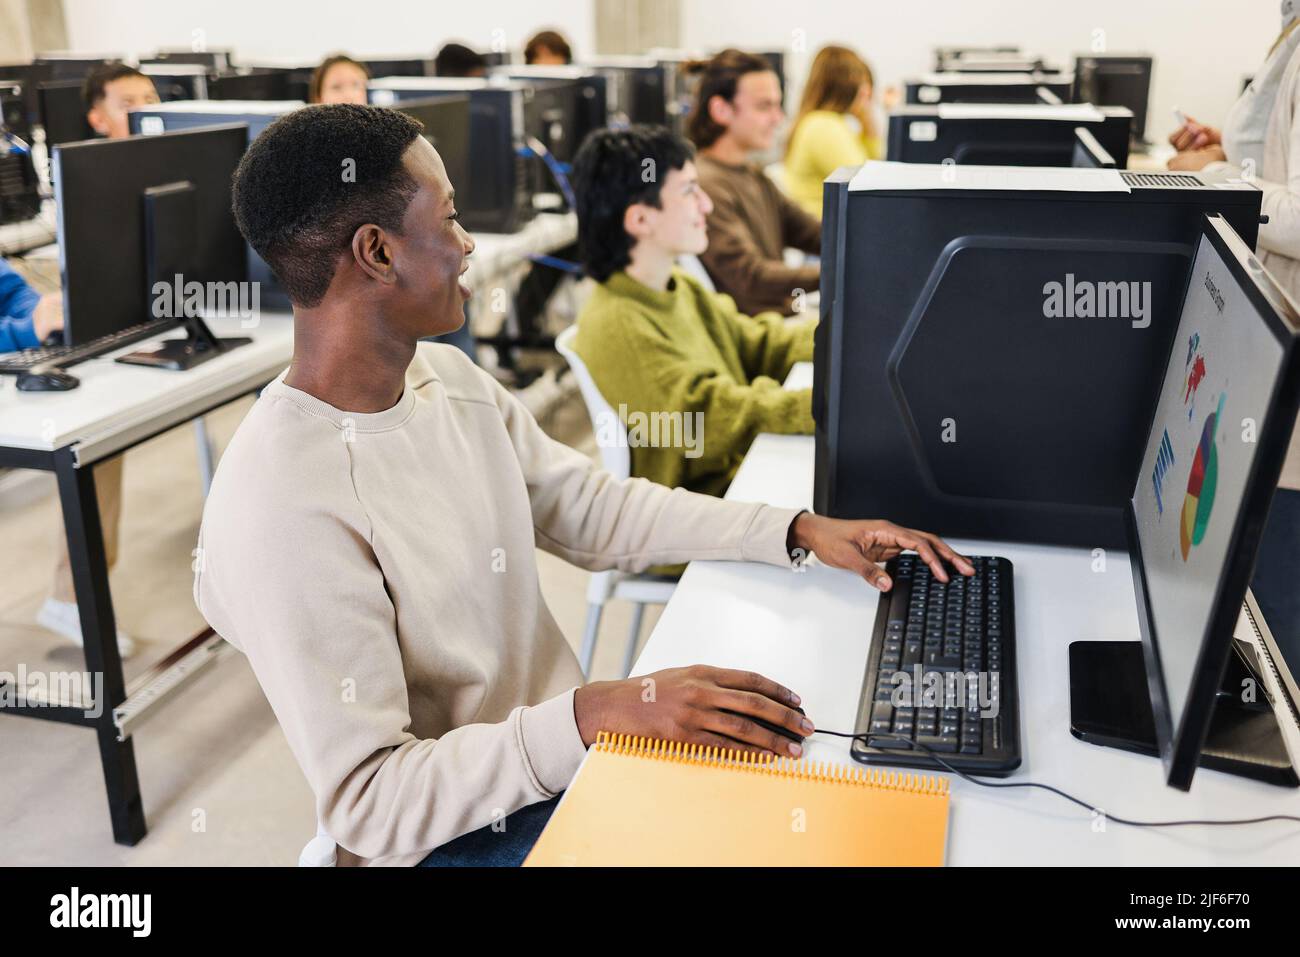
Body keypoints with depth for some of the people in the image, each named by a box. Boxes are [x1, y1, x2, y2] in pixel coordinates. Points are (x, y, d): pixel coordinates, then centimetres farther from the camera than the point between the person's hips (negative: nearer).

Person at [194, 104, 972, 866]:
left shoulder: (449, 379, -2)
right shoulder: (286, 512, -28)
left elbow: (595, 511, 6)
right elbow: (367, 801, -24)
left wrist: (801, 532, 0)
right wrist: (595, 714, -35)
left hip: (567, 743, 7)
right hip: (459, 832, -6)